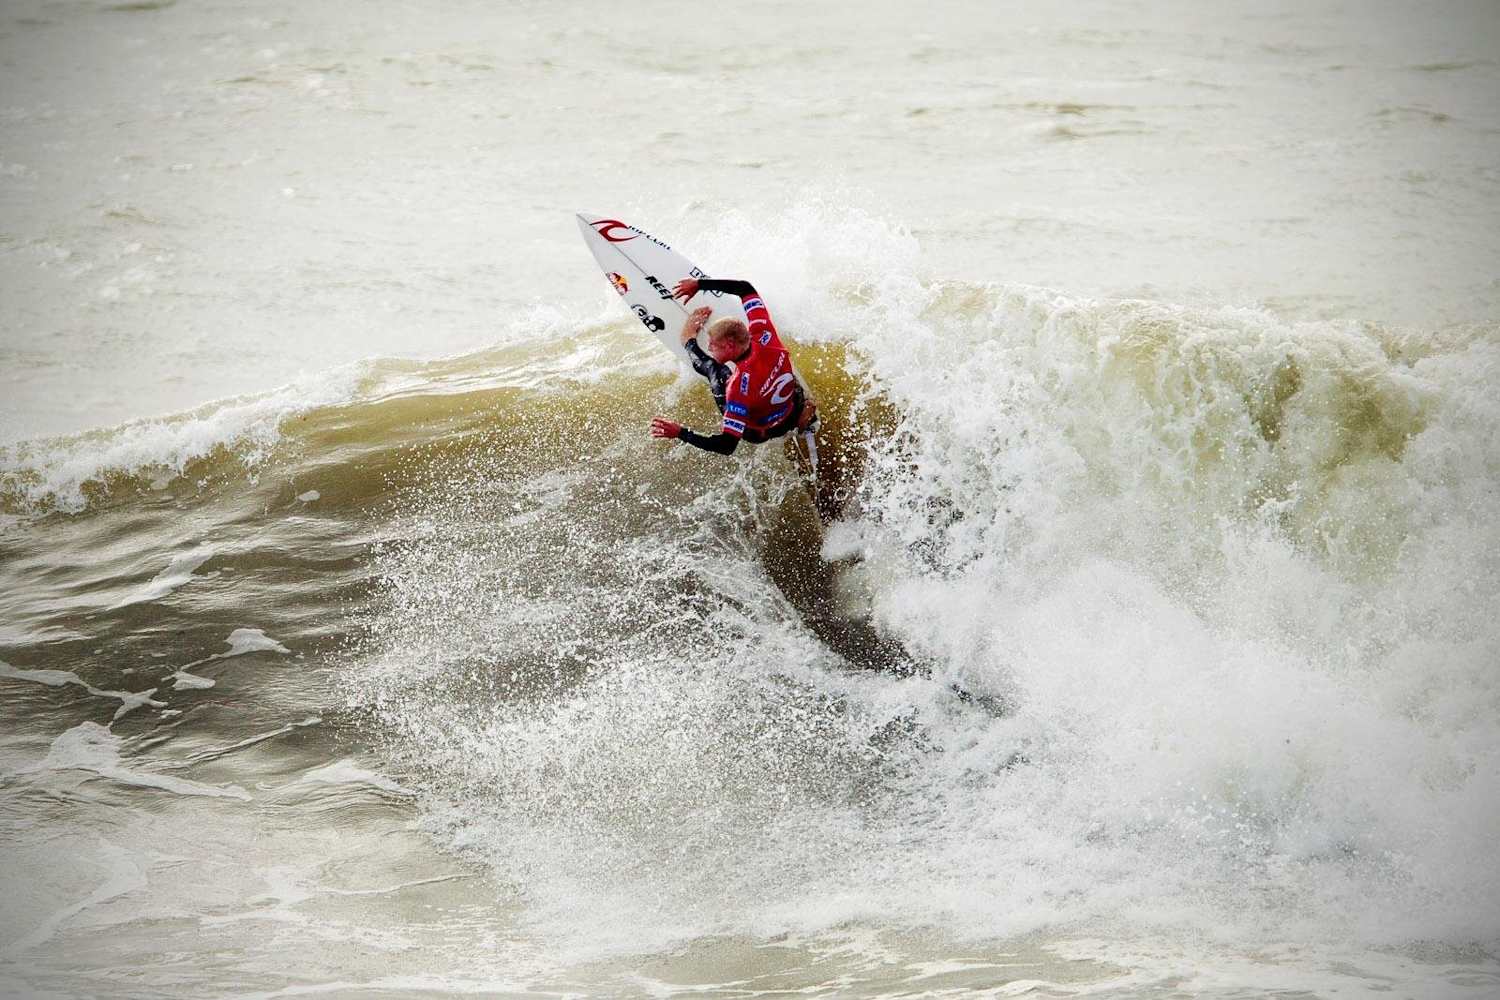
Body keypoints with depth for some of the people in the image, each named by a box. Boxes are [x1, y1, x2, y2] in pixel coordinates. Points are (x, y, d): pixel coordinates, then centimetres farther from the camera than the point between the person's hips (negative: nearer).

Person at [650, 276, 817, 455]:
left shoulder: (740, 385, -44)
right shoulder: (764, 337, -28)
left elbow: (727, 446, -41)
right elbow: (746, 288, -11)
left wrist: (679, 433, -38)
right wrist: (699, 284, -9)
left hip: (761, 432, -4)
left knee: (712, 367, 9)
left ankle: (689, 341, 36)